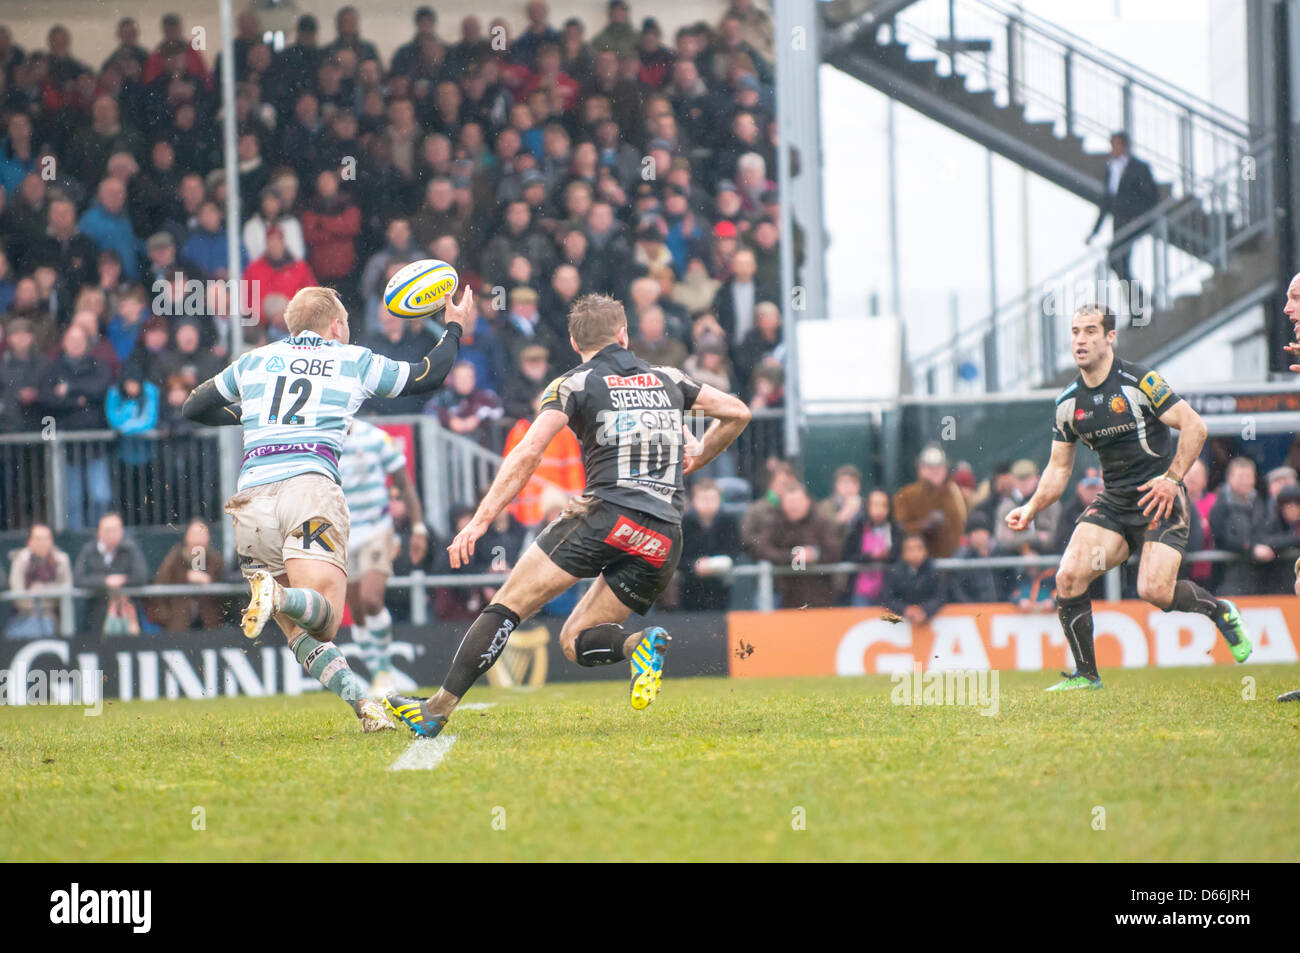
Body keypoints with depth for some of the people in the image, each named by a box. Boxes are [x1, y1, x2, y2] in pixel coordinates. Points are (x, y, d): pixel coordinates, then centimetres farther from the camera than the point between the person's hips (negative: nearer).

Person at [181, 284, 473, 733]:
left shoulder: (255, 361, 22)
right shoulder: (354, 361, 17)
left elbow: (194, 408, 31)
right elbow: (429, 375, 29)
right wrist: (455, 328, 46)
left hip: (251, 496, 3)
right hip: (310, 489, -3)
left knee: (300, 633, 7)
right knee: (324, 618, -12)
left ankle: (363, 704, -12)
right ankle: (278, 597, -44)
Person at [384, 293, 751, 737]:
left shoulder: (574, 384, 7)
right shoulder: (668, 380, 20)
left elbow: (526, 455, -5)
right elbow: (737, 413, 26)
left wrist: (480, 521, -6)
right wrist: (697, 456, 39)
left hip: (607, 514, -5)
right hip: (664, 540, 5)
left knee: (508, 605, 0)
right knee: (574, 641, 14)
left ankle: (437, 710, -10)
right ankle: (638, 645, -18)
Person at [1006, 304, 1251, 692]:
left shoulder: (1139, 381, -11)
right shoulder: (1068, 402, 7)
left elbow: (1195, 426, -11)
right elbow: (1059, 467, 14)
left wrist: (1172, 478, -18)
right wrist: (1031, 508, 0)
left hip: (1159, 497, -5)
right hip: (1113, 501, 5)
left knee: (1154, 591, -21)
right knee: (1068, 577, -13)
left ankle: (1220, 612, 11)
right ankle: (1085, 675, 0)